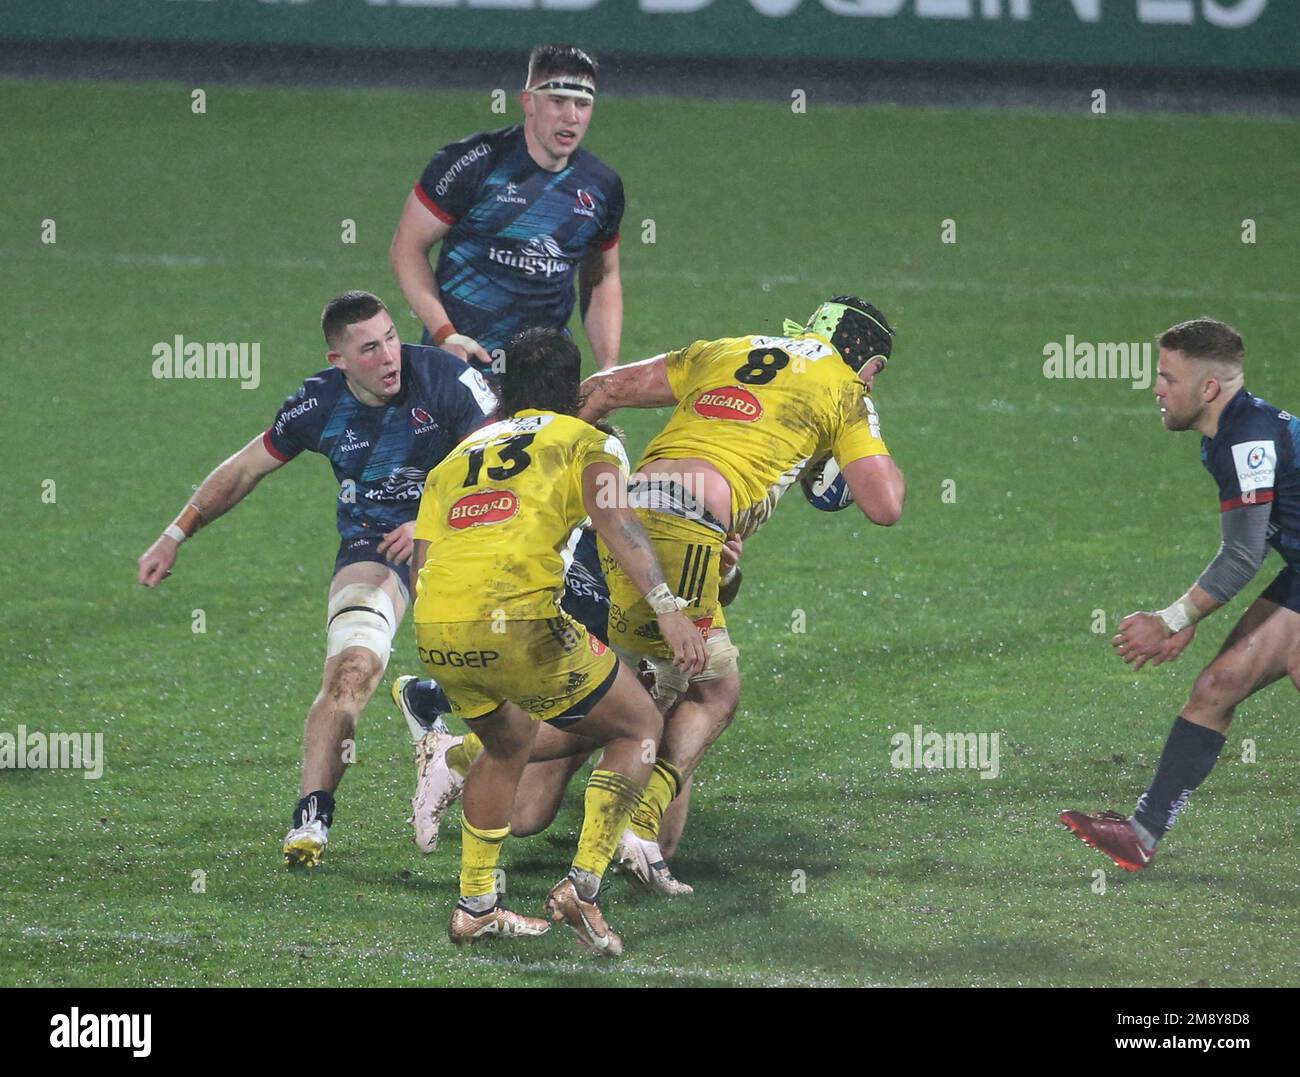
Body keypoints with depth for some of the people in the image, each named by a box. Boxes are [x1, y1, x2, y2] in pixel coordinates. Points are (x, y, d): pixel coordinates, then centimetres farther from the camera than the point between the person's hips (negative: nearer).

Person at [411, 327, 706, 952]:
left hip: (435, 633, 5)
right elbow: (612, 519, -7)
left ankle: (475, 905, 32)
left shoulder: (452, 460, 26)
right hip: (518, 622, -5)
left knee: (508, 744, 33)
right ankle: (583, 883, 0)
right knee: (639, 730, 14)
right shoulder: (585, 441, 14)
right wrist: (667, 608, -16)